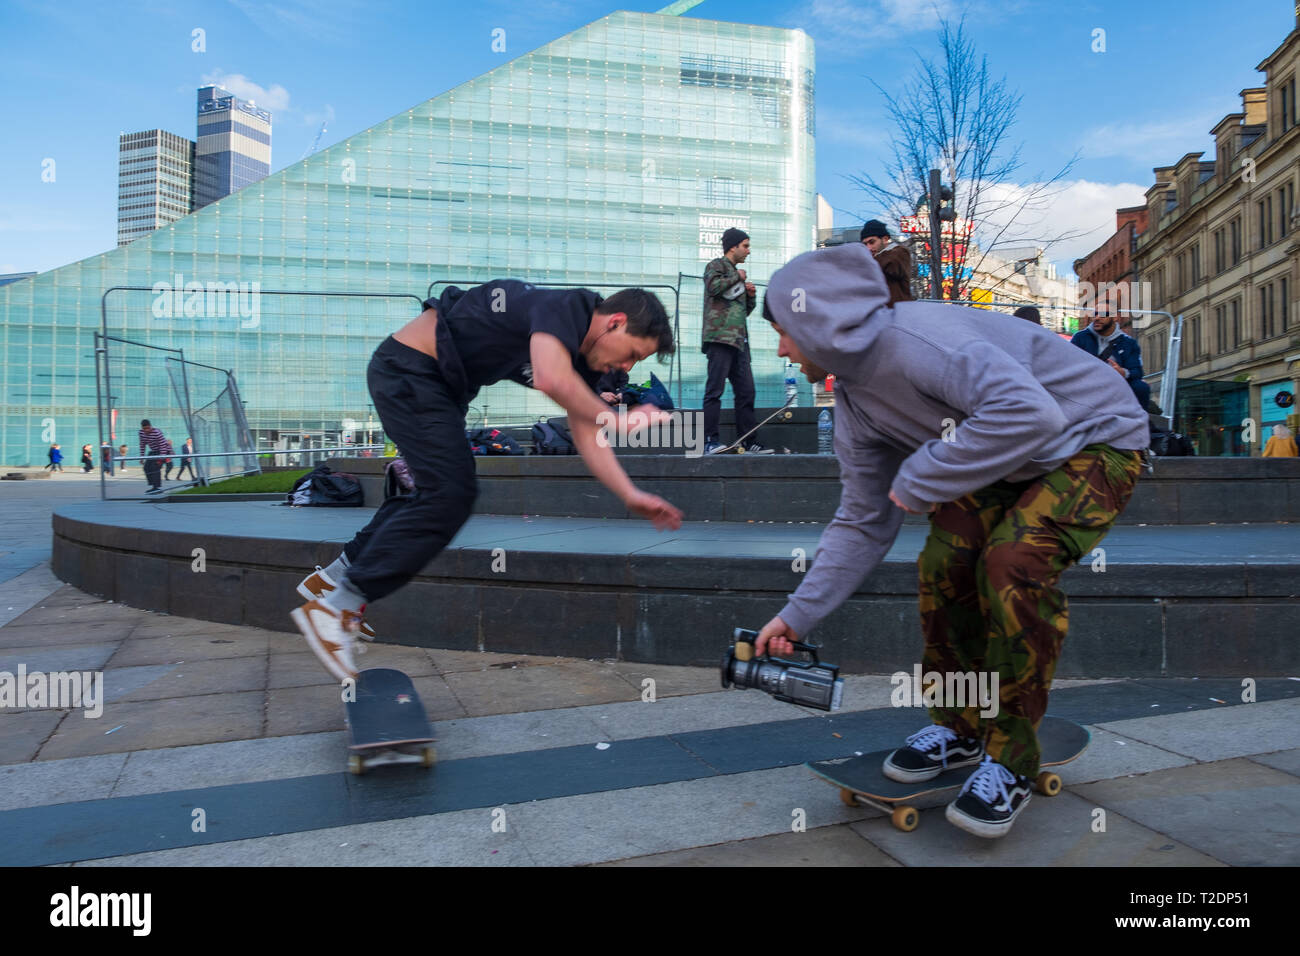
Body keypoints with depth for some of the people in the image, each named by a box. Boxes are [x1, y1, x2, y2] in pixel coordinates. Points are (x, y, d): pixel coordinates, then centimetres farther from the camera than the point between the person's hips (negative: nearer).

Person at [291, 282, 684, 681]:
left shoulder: (582, 355, 8)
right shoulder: (565, 307, -20)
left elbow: (586, 435, 10)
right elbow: (552, 379, -40)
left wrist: (631, 495, 2)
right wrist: (616, 419, -25)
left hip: (440, 382, 10)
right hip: (408, 367, -10)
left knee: (438, 490, 16)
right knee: (450, 493, -15)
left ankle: (333, 577, 27)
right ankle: (334, 607, -11)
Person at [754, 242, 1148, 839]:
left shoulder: (914, 337, -30)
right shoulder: (854, 405, -2)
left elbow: (1029, 412, -42)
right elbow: (863, 524, 4)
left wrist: (919, 480, -32)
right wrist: (798, 615, 2)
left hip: (1095, 440, -8)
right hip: (1008, 463, 8)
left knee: (1012, 564, -26)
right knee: (943, 564, -8)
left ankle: (1011, 762, -8)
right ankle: (960, 730, 14)